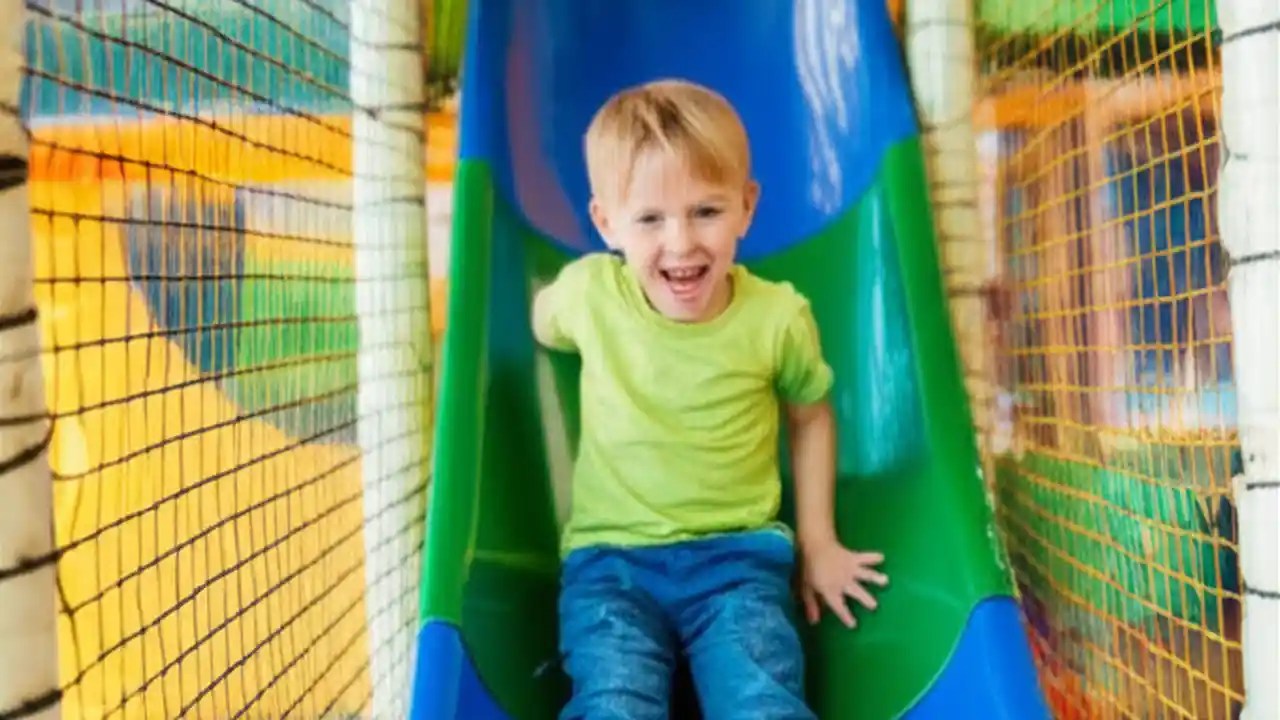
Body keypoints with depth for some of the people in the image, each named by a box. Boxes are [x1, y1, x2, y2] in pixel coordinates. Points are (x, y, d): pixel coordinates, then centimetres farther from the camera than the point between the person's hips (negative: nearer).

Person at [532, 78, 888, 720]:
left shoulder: (779, 317, -7)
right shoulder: (588, 292, -6)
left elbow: (811, 416, 12)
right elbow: (544, 322, 21)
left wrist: (818, 542, 12)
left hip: (739, 553, 0)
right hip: (611, 556, 1)